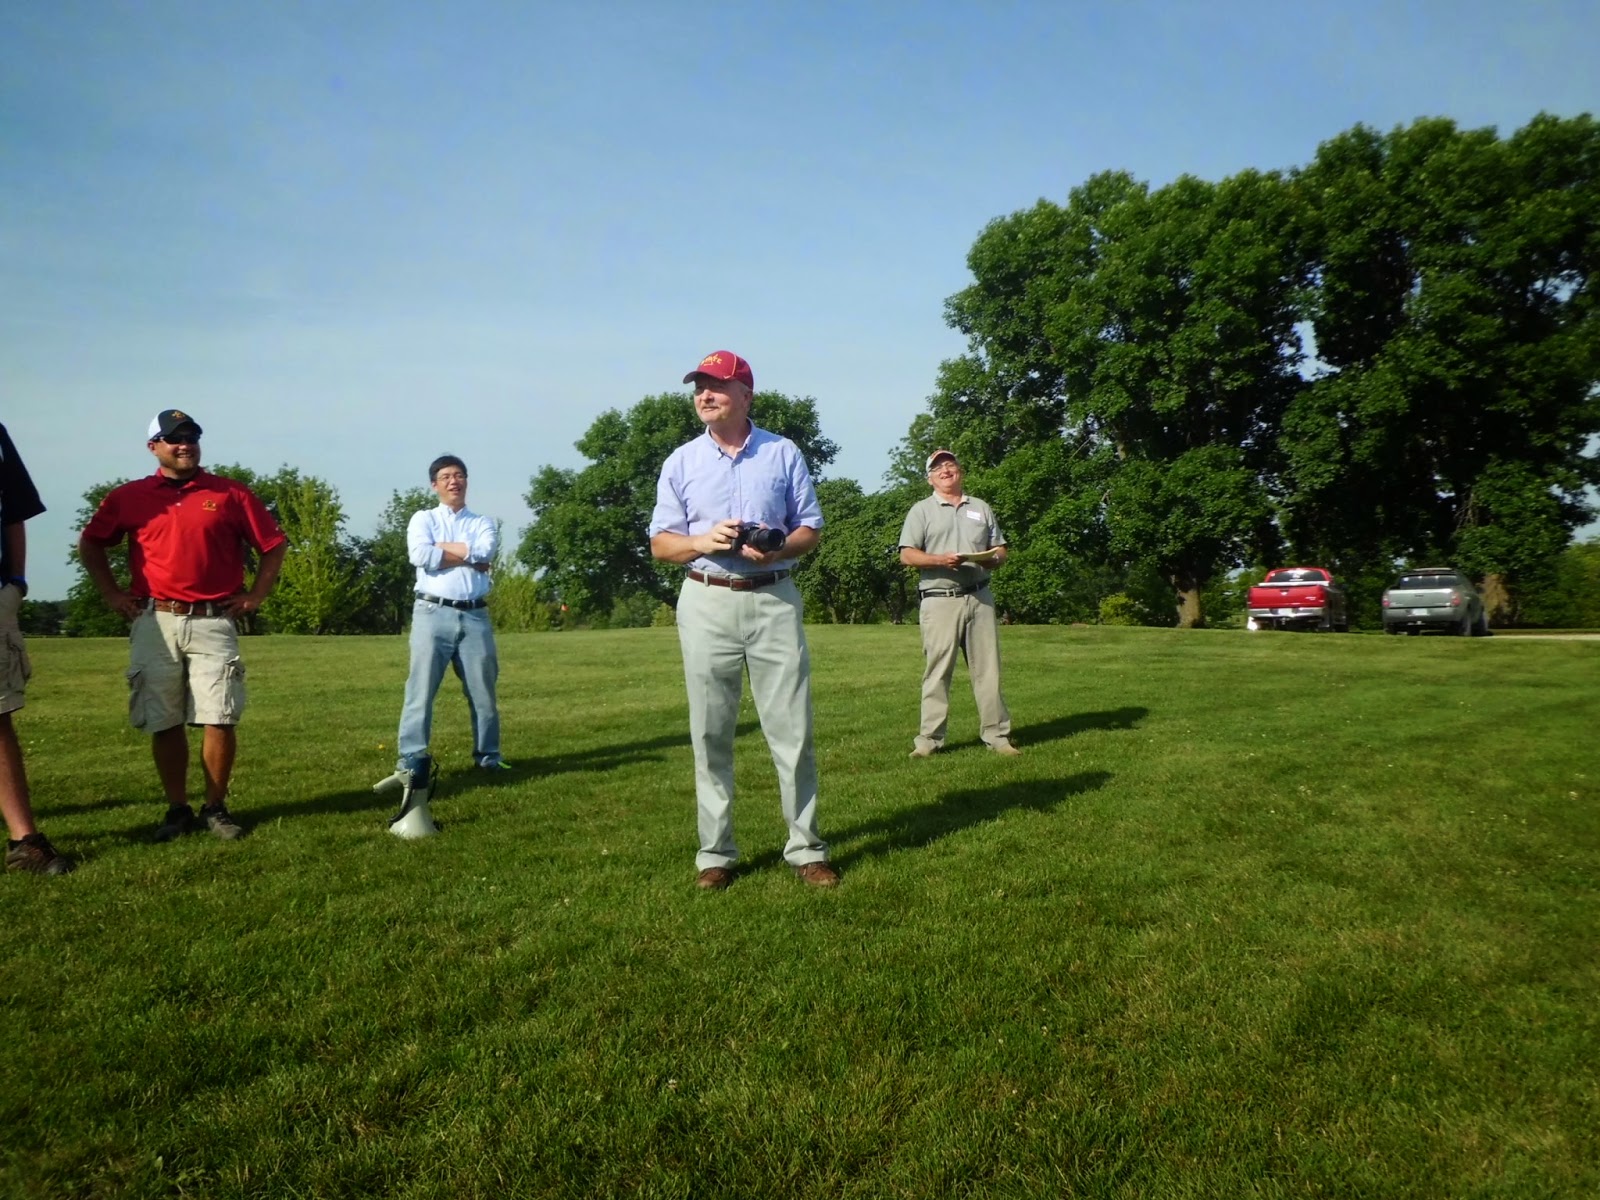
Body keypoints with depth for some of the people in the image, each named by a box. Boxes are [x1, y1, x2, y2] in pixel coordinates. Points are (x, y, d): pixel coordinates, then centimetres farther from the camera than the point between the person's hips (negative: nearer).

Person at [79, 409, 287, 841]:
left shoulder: (231, 494, 4)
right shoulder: (128, 497, 8)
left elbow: (274, 545, 9)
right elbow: (90, 544, 20)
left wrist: (254, 596, 4)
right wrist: (112, 594, 11)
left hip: (214, 623, -1)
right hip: (156, 624, 2)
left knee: (219, 720, -5)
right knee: (163, 722, 5)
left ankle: (216, 808, 9)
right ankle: (177, 809, 16)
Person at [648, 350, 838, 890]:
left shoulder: (783, 454, 8)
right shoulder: (681, 461, 9)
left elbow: (811, 527, 8)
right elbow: (661, 543, 9)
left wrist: (777, 549, -13)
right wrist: (703, 542, -12)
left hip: (773, 599, -1)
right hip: (706, 603, 1)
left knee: (793, 729, -1)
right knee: (710, 734, 3)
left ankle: (806, 848, 8)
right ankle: (716, 852, 12)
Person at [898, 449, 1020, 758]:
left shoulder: (981, 508, 18)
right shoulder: (921, 510, 7)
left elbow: (1001, 550, 18)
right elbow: (907, 555, -2)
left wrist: (992, 558, -6)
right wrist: (941, 560, -17)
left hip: (980, 598, 4)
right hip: (939, 600, -3)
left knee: (988, 669, 3)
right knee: (937, 671, -4)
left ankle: (996, 735, 8)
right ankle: (929, 740, -1)